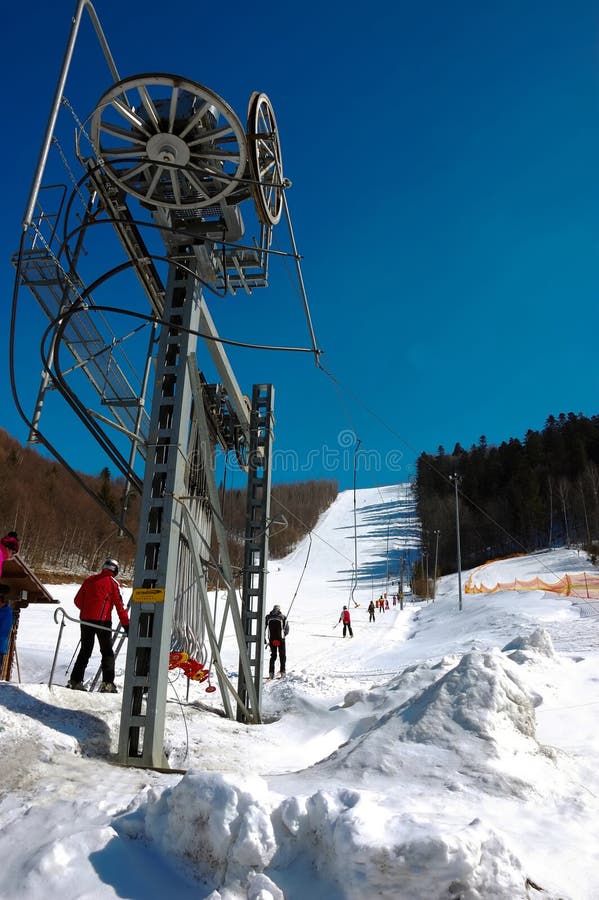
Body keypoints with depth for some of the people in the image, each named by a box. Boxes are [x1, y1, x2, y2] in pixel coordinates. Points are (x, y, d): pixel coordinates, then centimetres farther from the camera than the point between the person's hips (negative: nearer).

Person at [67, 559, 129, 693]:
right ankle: (107, 683, -1)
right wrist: (126, 625, -1)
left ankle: (75, 681, 14)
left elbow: (78, 600, 14)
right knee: (107, 652, 6)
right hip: (102, 620, -4)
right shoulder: (113, 583, -2)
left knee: (85, 650, 16)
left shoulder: (89, 580, 11)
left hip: (85, 620, 4)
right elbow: (120, 606, -5)